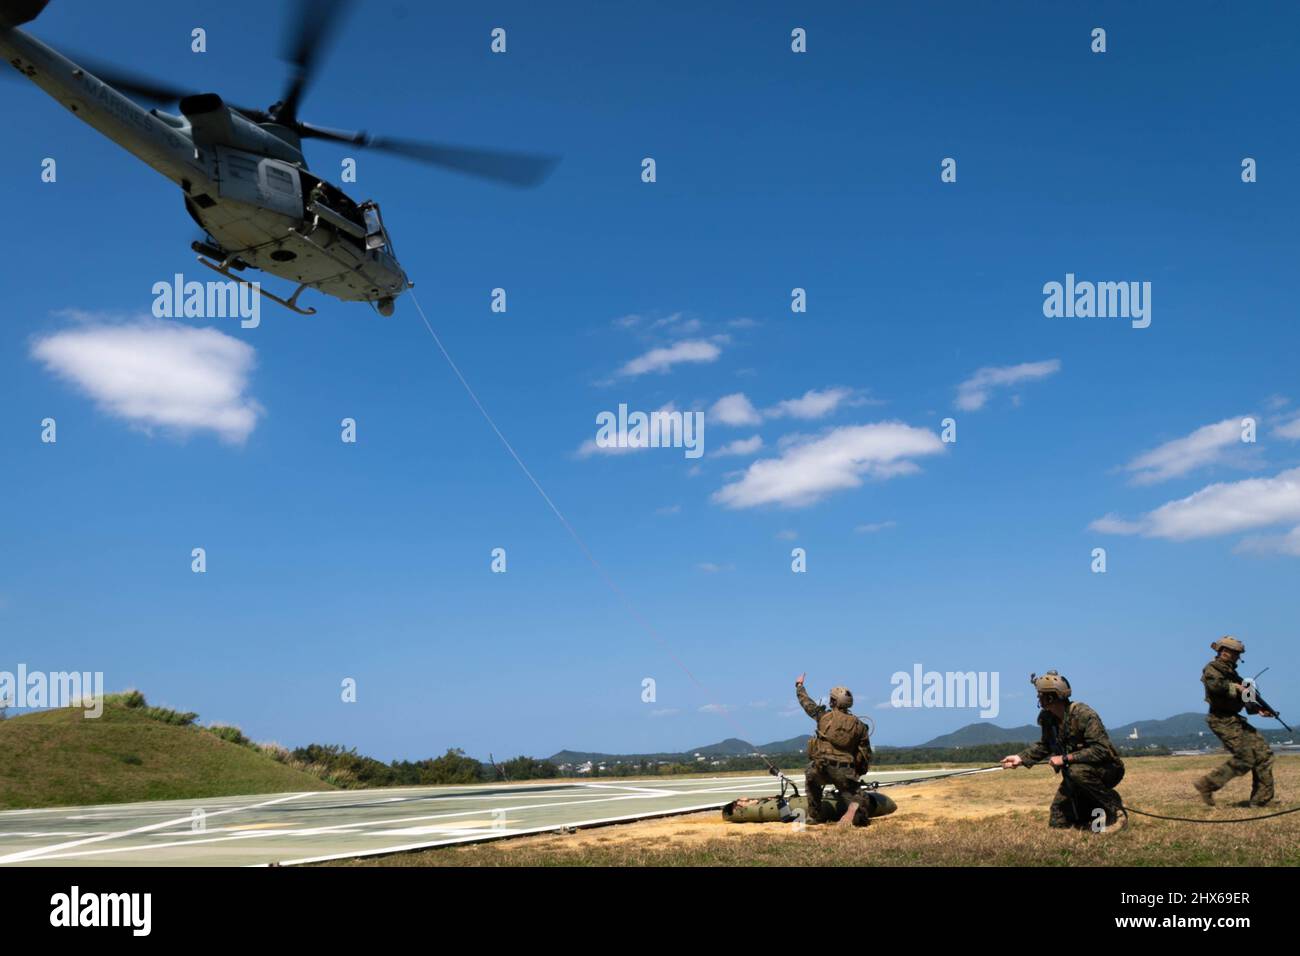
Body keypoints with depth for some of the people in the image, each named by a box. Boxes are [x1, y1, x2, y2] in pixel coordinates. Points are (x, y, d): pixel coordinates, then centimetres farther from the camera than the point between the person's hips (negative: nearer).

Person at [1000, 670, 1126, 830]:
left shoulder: (1084, 715, -27)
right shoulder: (1047, 718, -4)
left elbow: (1101, 750, -34)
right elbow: (1045, 745, 14)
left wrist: (1065, 758, -33)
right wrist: (1021, 758, 1)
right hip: (1073, 777, 7)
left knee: (1077, 771, -40)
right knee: (1057, 823, 1)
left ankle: (1114, 808, -16)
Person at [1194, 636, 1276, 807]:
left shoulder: (1230, 671, 20)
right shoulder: (1212, 668, -8)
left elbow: (1244, 698, 24)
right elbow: (1215, 685, -32)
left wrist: (1258, 709, 9)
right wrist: (1235, 687, -19)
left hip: (1235, 720, 9)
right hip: (1222, 720, -9)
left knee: (1263, 752, 3)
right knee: (1245, 757, -15)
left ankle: (1261, 799, 7)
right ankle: (1207, 785, -6)